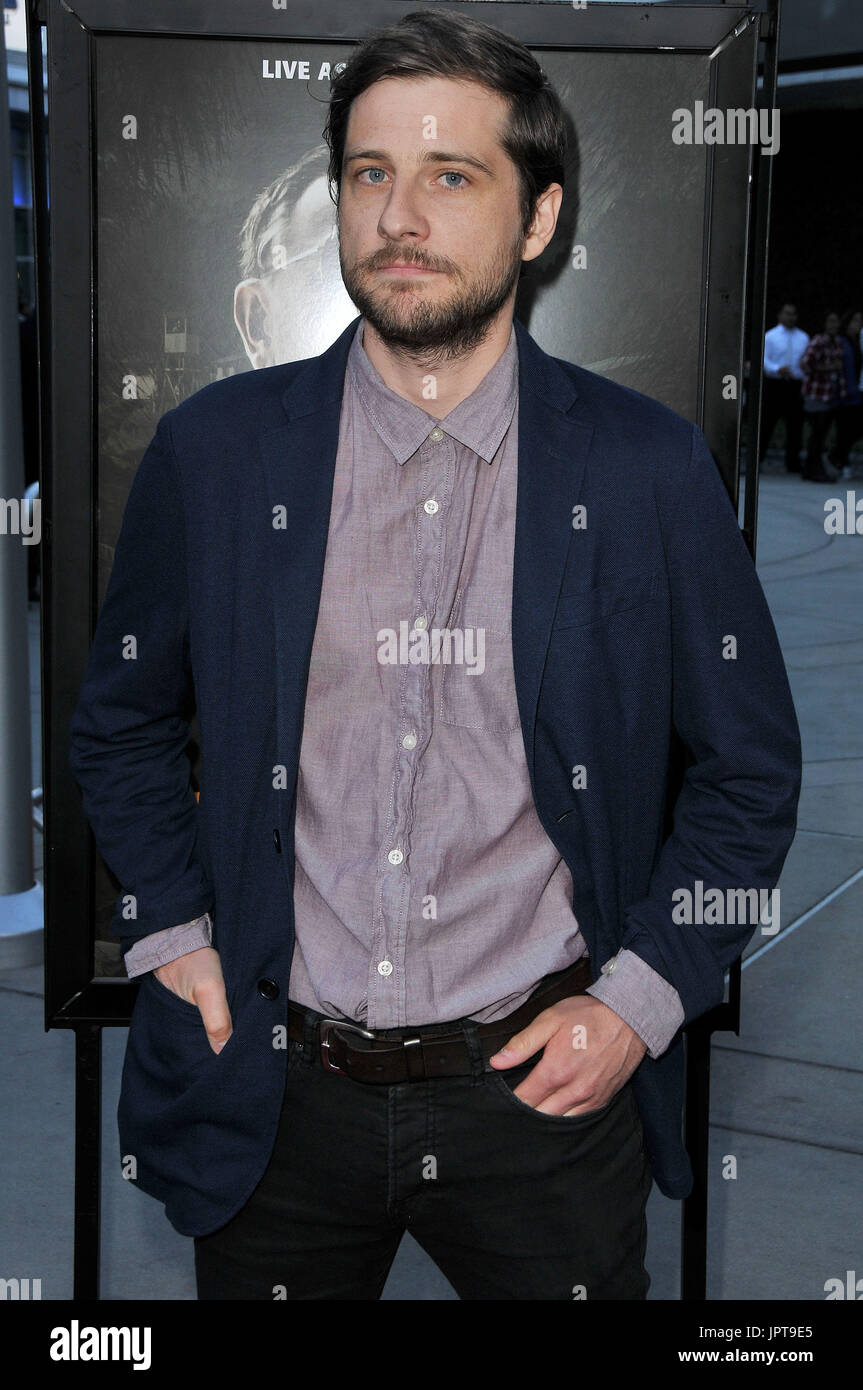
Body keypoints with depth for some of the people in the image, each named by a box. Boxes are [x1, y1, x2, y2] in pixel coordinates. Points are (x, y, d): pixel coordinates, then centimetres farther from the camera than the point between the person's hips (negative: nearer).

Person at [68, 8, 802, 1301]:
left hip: (545, 1085, -1)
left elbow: (751, 767, 2)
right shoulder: (214, 450, -3)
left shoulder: (651, 466, -6)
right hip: (278, 1094, 2)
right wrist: (174, 931, 0)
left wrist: (640, 1002, -5)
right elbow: (121, 723, 10)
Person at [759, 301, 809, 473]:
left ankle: (793, 464, 9)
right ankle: (755, 460, 4)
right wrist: (778, 369, -22)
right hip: (774, 385, -3)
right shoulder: (770, 336, 5)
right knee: (766, 424, -2)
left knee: (795, 426, 2)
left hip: (795, 386, 3)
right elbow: (764, 360, -4)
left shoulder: (803, 338, 14)